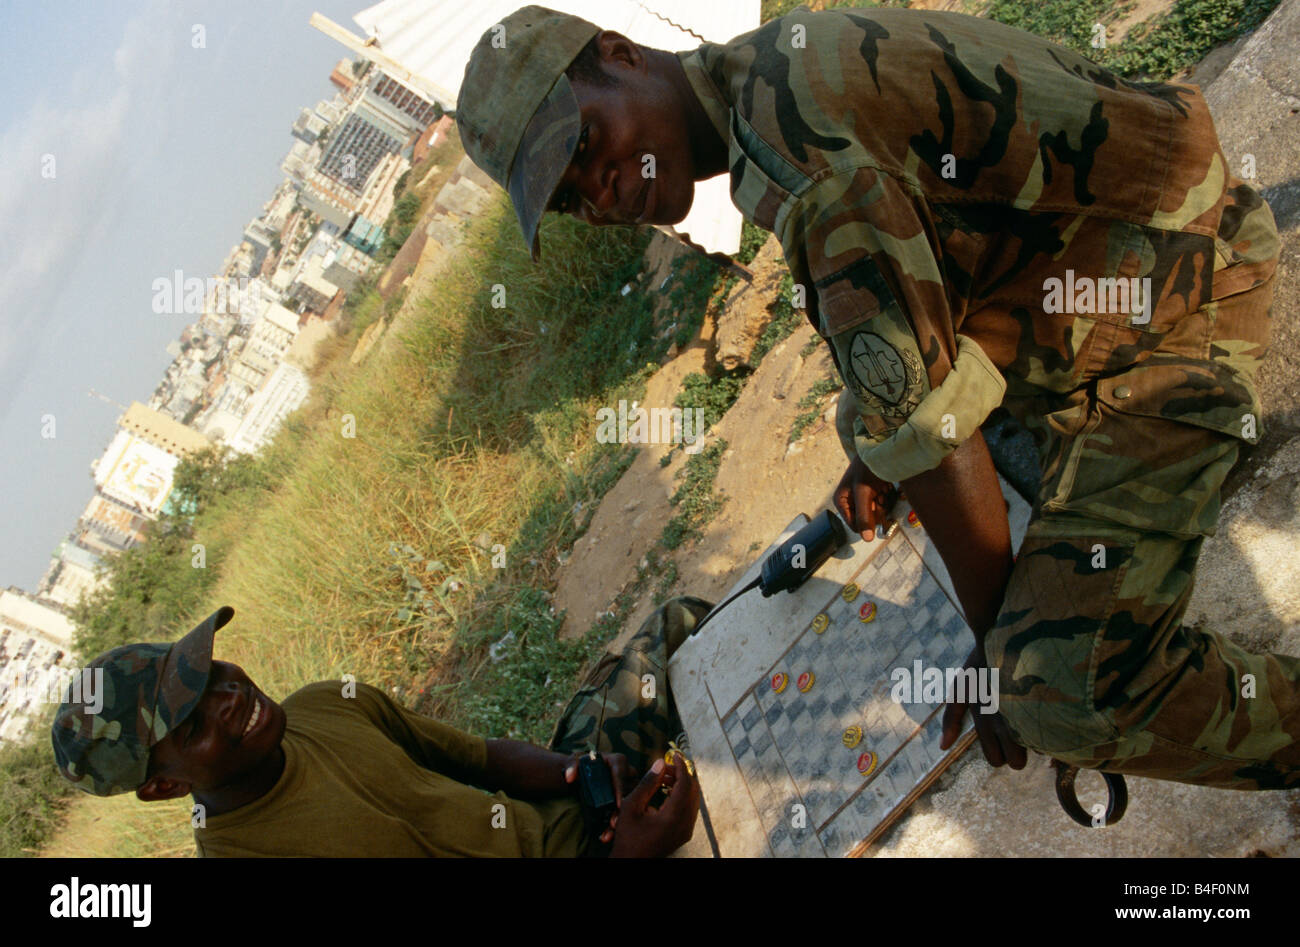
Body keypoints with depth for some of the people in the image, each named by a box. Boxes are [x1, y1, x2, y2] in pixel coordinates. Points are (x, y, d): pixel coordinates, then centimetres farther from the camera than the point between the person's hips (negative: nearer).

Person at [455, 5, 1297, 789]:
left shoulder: (790, 123, -25)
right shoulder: (776, 82, 7)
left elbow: (923, 416, -23)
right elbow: (909, 315, 23)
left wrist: (1000, 644, -12)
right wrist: (873, 454, 29)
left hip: (1169, 305, -10)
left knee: (1070, 696, -18)